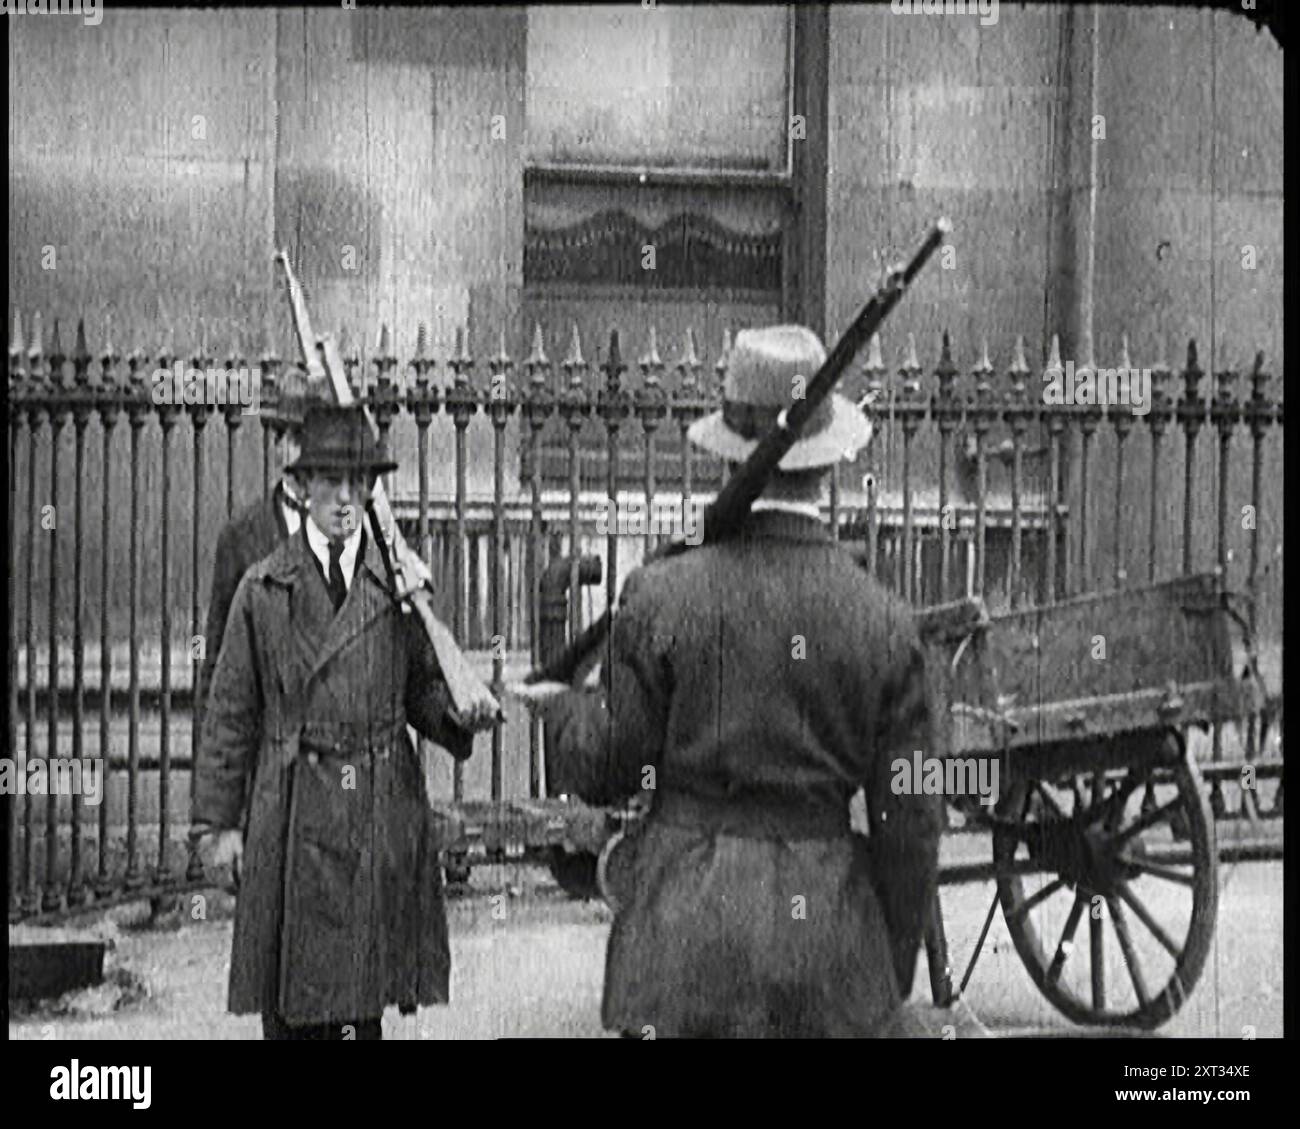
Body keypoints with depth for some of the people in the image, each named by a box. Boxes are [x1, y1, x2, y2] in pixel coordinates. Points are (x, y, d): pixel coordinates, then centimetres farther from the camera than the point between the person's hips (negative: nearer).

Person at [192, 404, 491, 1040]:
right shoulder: (263, 587, 5)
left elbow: (424, 689, 10)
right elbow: (231, 709, 6)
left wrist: (464, 713, -12)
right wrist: (221, 818, 4)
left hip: (381, 814, 1)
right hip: (290, 814, 0)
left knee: (360, 1005, 2)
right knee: (287, 1006, 4)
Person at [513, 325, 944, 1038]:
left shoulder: (660, 597, -8)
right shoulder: (885, 623, -4)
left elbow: (605, 773, 0)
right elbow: (909, 823, 1)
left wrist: (564, 707, 22)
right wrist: (894, 974, 14)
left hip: (682, 945, -1)